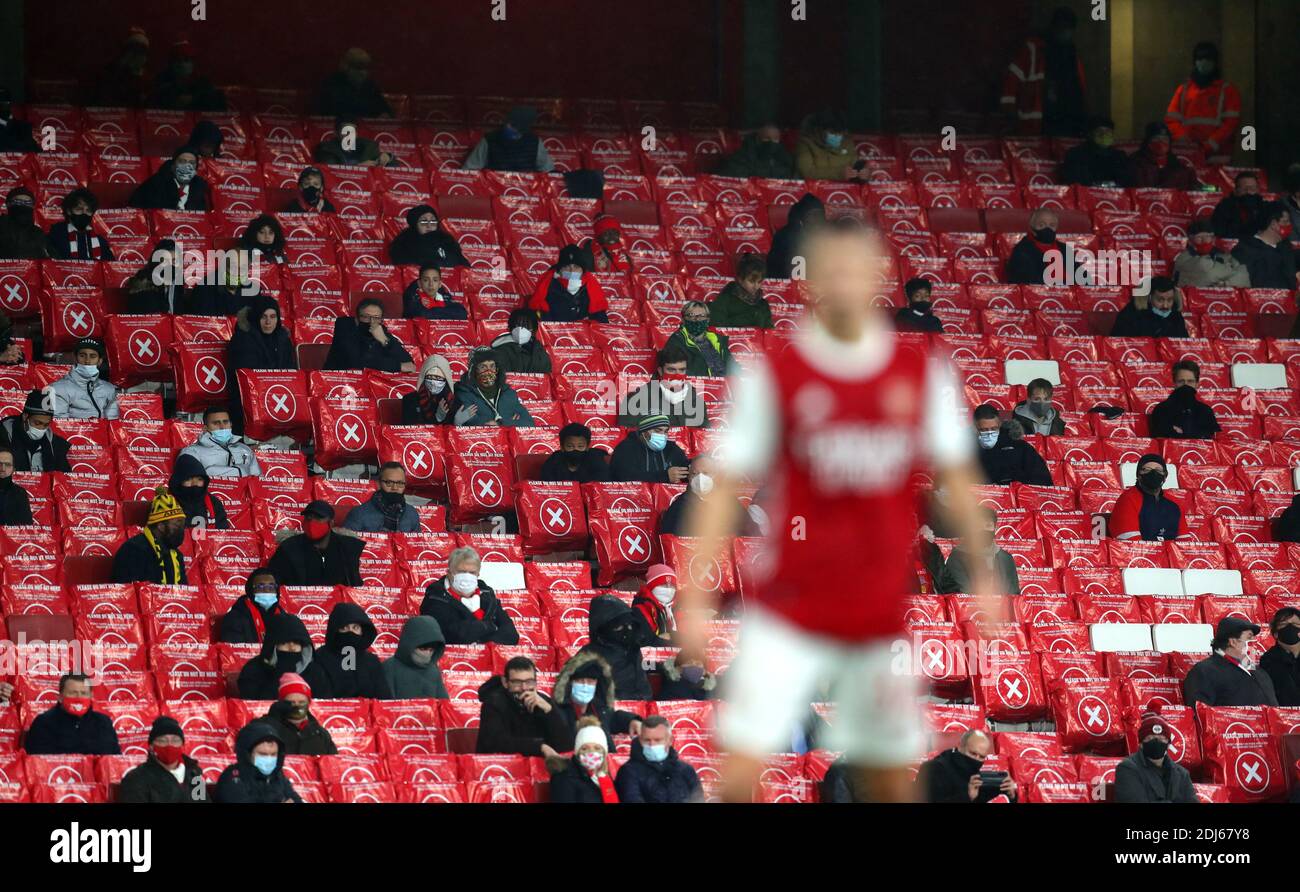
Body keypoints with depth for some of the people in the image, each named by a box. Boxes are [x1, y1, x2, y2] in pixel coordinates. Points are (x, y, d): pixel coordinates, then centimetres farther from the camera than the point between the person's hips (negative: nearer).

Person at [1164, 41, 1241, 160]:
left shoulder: (1228, 91, 5)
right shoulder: (1183, 90, 15)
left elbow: (1231, 123, -4)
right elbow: (1172, 120, 10)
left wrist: (1209, 146, -15)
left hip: (1217, 156, -2)